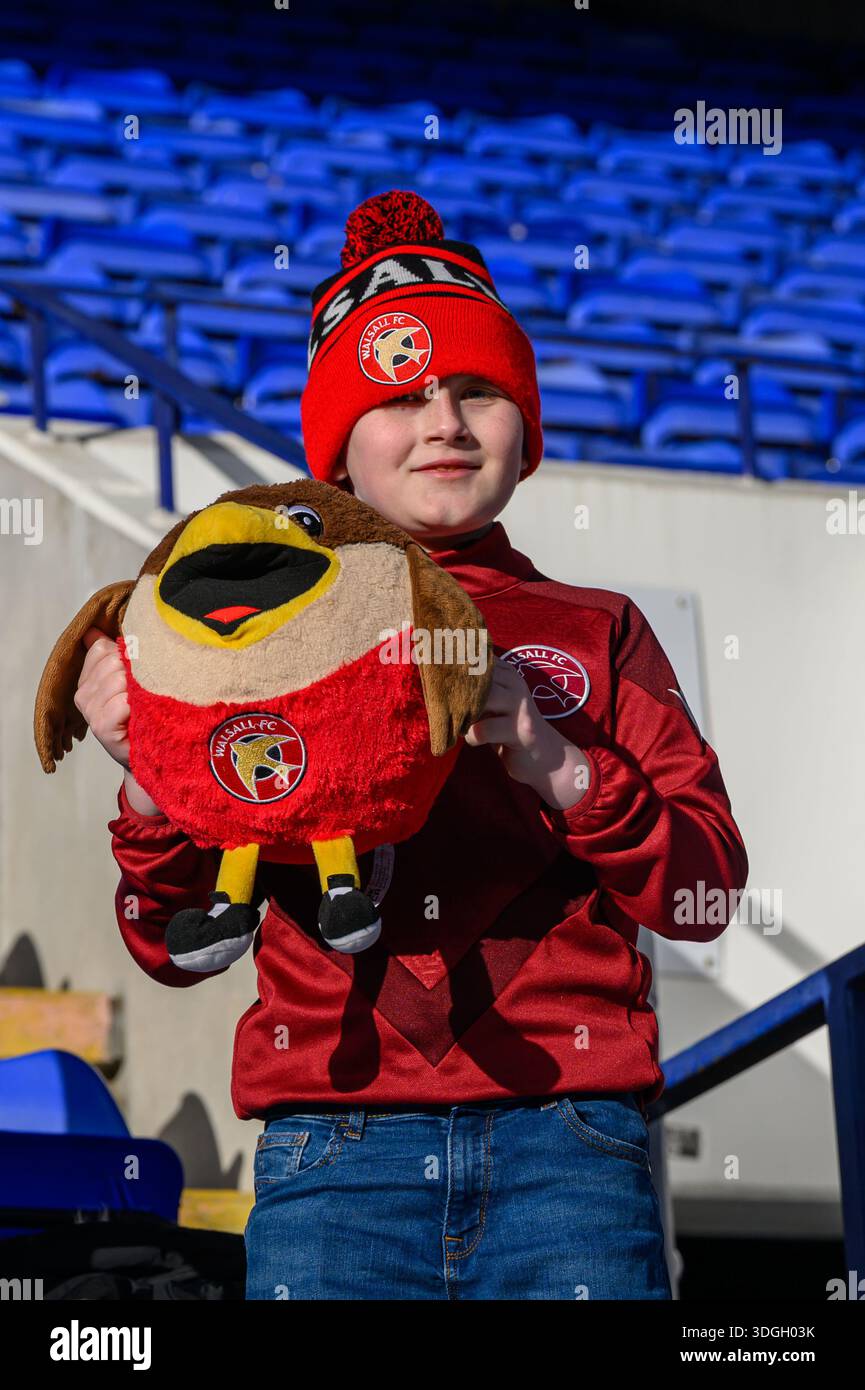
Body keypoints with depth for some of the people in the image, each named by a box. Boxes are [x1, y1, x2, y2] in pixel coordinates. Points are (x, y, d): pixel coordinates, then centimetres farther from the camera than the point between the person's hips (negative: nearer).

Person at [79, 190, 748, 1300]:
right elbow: (173, 947, 12)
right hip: (338, 1154, 0)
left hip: (566, 1137, 1)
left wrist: (563, 771, -10)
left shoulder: (595, 634, 17)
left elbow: (705, 894, 6)